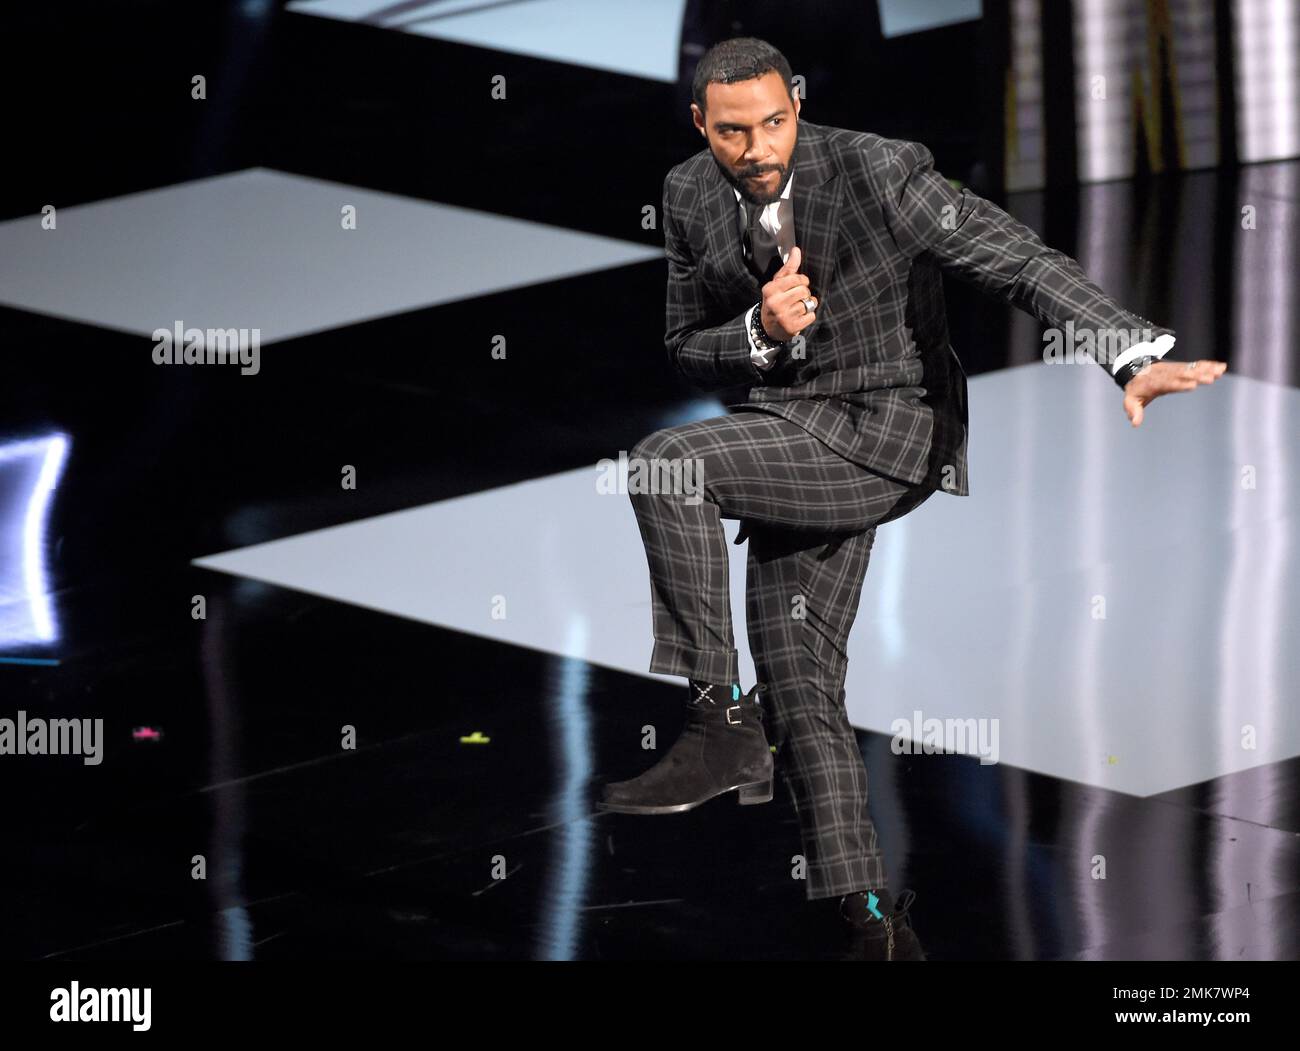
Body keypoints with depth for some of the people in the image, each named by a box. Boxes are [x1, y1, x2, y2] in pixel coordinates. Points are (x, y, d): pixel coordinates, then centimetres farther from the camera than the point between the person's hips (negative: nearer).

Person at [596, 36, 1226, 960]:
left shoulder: (877, 173, -16)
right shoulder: (690, 198, 2)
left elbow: (1018, 260, -18)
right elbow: (688, 350, 9)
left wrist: (1137, 357, -29)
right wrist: (760, 331, -15)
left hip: (886, 435, -7)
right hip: (790, 442, 7)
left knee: (664, 466, -26)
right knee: (800, 689, 2)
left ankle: (723, 726, -21)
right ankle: (872, 921, 7)